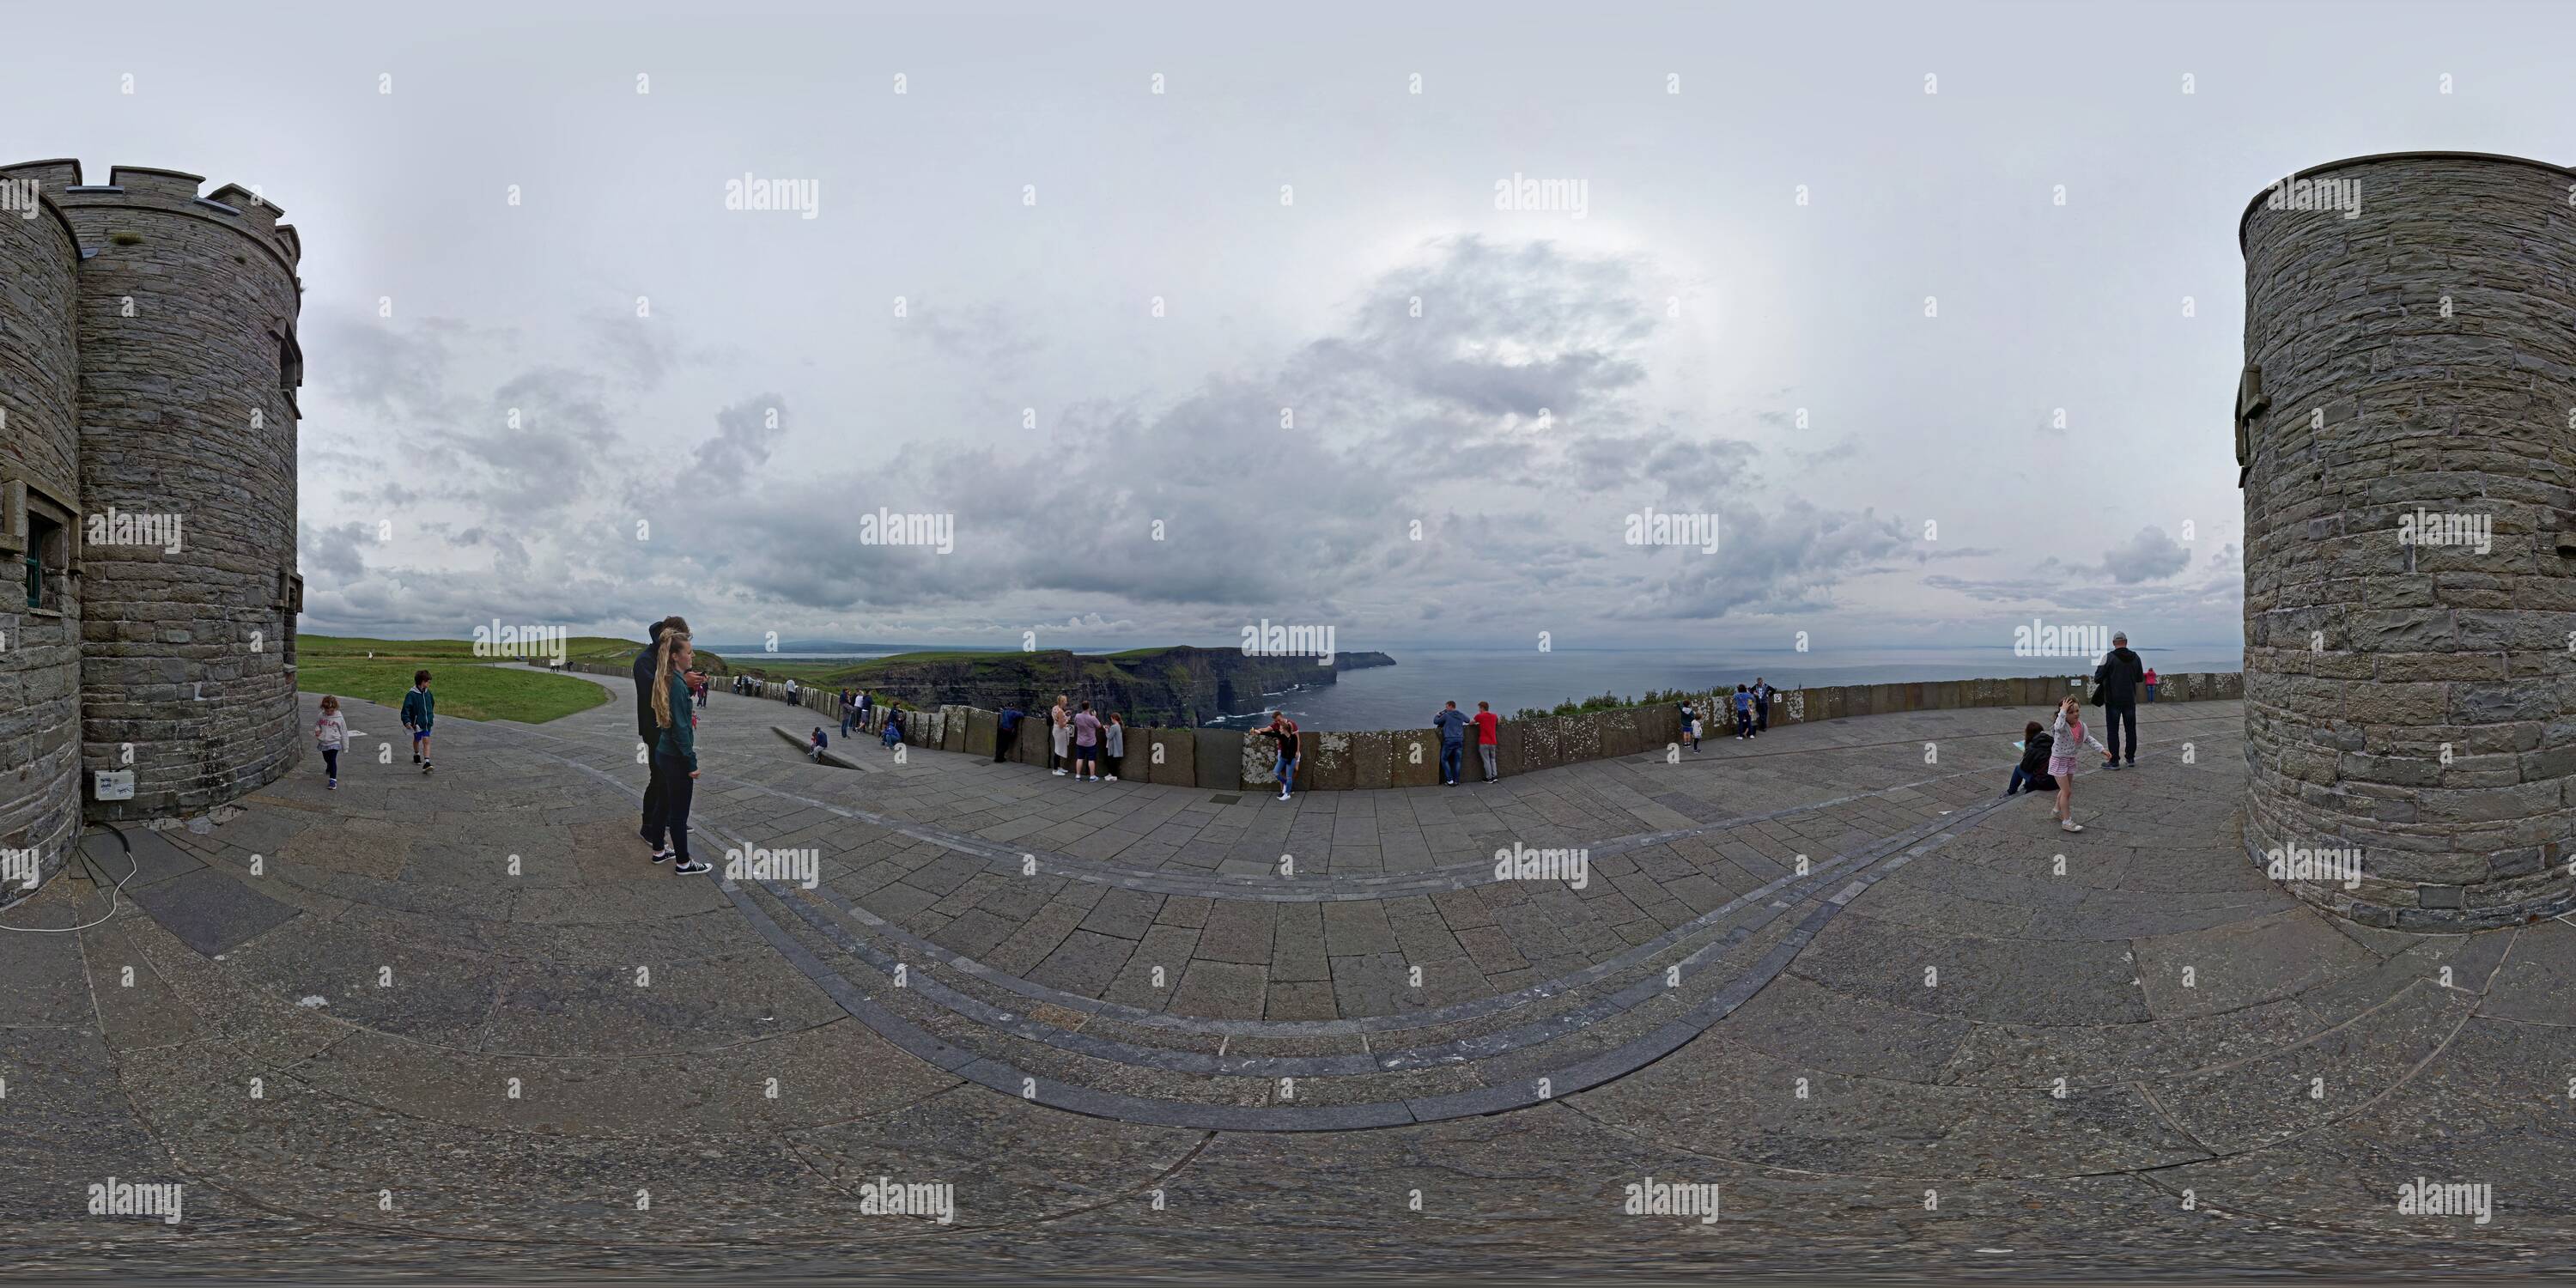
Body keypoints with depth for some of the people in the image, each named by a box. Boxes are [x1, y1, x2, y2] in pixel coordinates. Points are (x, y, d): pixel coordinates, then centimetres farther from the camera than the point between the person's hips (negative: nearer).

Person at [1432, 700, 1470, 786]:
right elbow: (1468, 720, 31)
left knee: (1444, 759, 8)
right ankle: (1456, 781, 9)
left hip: (1449, 740, -4)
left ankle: (1450, 780, 0)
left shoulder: (1446, 715, -5)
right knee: (1457, 761, 9)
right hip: (1459, 740, 5)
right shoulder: (1461, 715, 10)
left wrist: (1437, 715, 27)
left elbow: (1435, 721, 7)